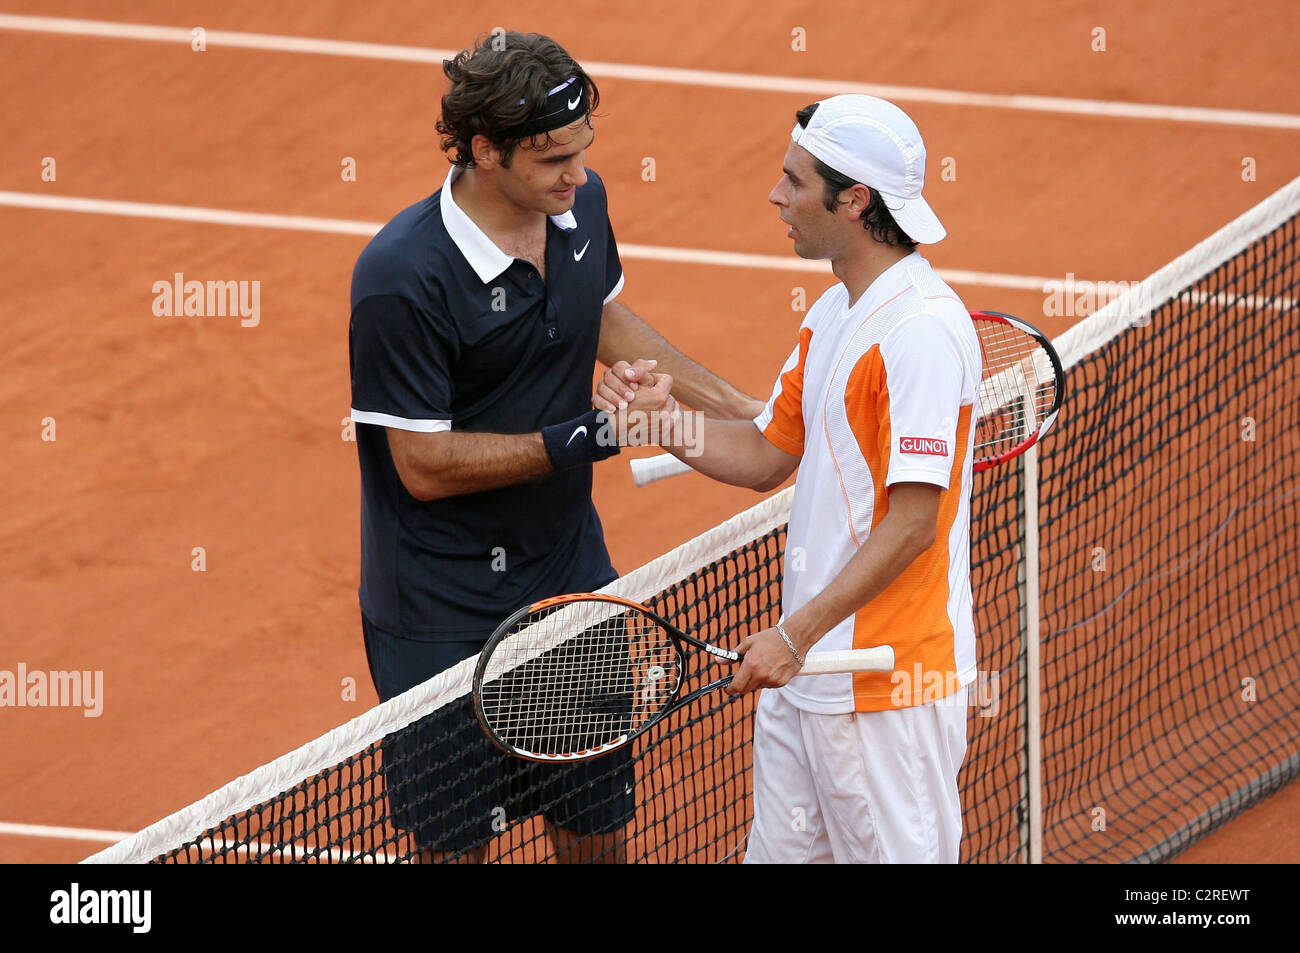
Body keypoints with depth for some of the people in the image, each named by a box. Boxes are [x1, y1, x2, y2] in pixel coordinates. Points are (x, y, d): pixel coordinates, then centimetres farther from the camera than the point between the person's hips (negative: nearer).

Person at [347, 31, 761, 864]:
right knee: (457, 841, 4)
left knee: (598, 825, 14)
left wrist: (739, 409, 18)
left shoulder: (580, 204, -4)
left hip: (571, 577, 6)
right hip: (444, 619, -6)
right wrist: (575, 442, -27)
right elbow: (425, 466, -21)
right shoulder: (403, 278, -25)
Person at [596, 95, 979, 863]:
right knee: (780, 852, 13)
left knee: (898, 855, 0)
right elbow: (768, 456, 17)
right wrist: (664, 417, 0)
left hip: (892, 684, -9)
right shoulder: (833, 312, 12)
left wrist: (798, 634, -23)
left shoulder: (923, 330, -20)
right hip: (805, 668, 10)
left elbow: (914, 522, -22)